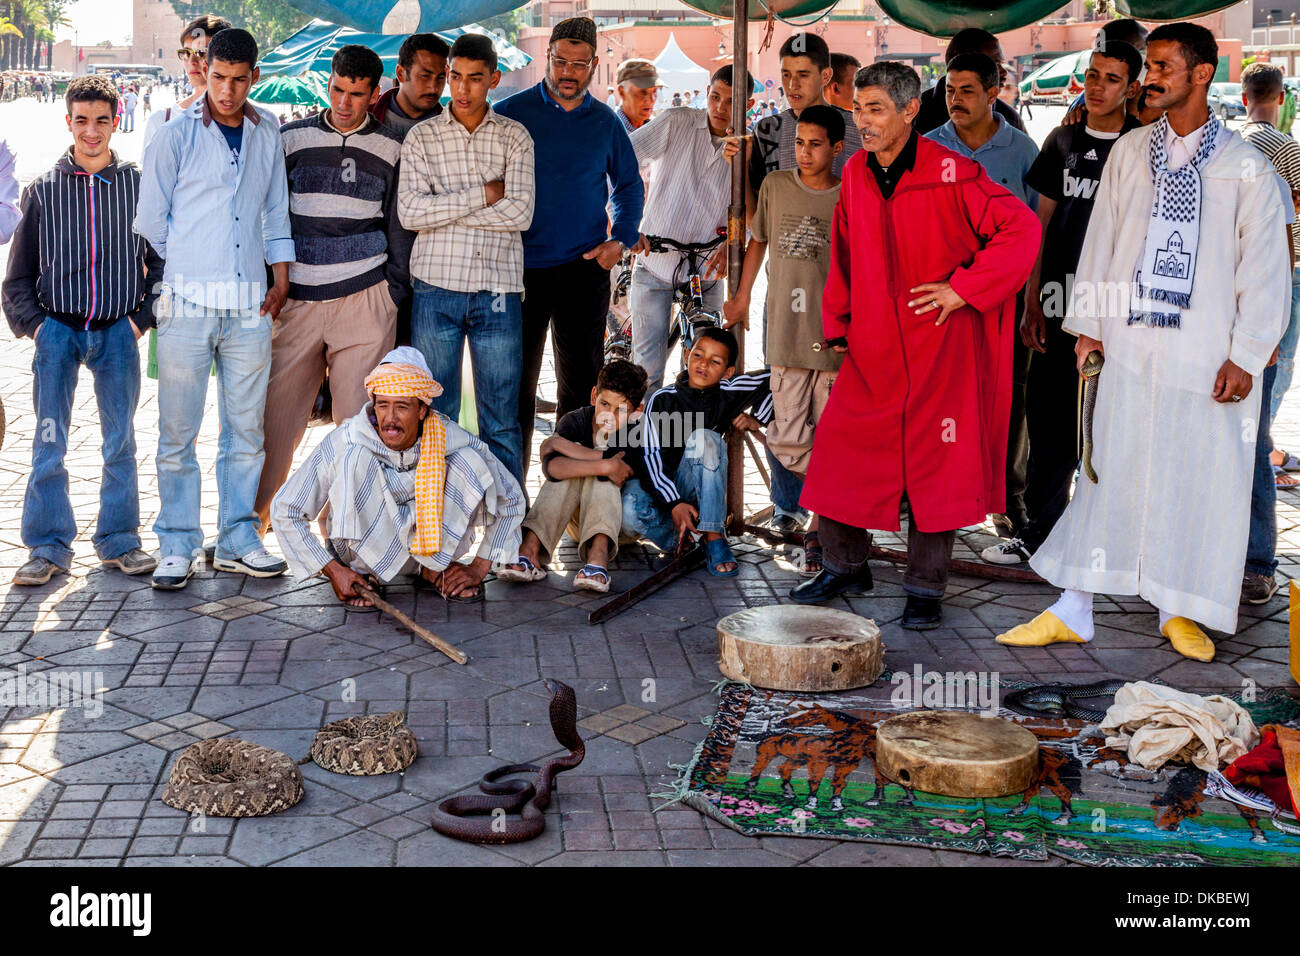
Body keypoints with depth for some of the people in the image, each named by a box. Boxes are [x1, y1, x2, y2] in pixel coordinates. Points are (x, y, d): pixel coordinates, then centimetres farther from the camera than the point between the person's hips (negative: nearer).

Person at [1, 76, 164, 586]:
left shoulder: (138, 185, 4)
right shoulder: (43, 191, 6)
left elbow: (162, 258, 9)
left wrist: (142, 316, 1)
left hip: (118, 332, 0)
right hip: (58, 329, 0)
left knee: (121, 441, 6)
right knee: (48, 443, -1)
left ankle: (118, 539, 17)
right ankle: (49, 545, 7)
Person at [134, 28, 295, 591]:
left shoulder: (268, 134, 12)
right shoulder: (176, 136, 2)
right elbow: (151, 221, 6)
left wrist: (281, 281, 12)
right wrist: (176, 281, 6)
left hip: (250, 306, 3)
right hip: (187, 304, -3)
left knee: (247, 428, 6)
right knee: (178, 431, -1)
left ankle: (237, 542, 16)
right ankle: (177, 546, 9)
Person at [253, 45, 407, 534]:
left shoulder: (392, 148, 8)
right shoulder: (290, 139, 10)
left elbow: (401, 226, 12)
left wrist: (393, 293, 4)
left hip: (364, 299, -1)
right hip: (296, 299, 1)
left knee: (360, 420, -2)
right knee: (275, 412, 0)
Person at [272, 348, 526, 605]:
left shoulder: (451, 440, -18)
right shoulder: (344, 444, -23)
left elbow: (510, 499, -4)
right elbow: (285, 510, -16)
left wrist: (479, 568, -9)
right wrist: (333, 571, -22)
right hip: (361, 550, -2)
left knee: (471, 462, -20)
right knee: (353, 458, -28)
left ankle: (436, 569, -7)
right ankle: (358, 572, -15)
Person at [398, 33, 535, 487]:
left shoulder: (515, 136, 6)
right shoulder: (421, 136, 7)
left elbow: (520, 213, -7)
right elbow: (409, 212, -7)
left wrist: (444, 208, -7)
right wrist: (483, 194, -9)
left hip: (498, 291, 0)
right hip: (437, 287, 0)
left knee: (502, 422, 3)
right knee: (434, 416, 6)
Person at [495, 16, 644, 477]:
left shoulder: (606, 123, 7)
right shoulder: (511, 114, 0)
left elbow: (630, 185, 19)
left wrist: (621, 239, 3)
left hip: (585, 268, 2)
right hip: (520, 269, -2)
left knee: (580, 385, 6)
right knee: (516, 386, 2)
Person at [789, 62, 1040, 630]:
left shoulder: (951, 174, -11)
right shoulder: (854, 176, 7)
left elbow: (1022, 229, -11)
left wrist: (962, 289, -13)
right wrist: (837, 324, 15)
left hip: (938, 346, -5)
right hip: (870, 349, 5)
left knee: (933, 462, 2)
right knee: (839, 453, 4)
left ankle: (925, 588, 15)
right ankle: (846, 566, 24)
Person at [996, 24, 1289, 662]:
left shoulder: (1247, 168, 0)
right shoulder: (1129, 153, 9)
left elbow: (1264, 266, 0)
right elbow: (1101, 239, 12)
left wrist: (1246, 355, -6)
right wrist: (1088, 322, 6)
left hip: (1206, 356, -2)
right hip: (1129, 345, 2)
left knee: (1199, 478, 4)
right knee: (1110, 472, 4)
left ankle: (1179, 611, 20)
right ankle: (1072, 610, 9)